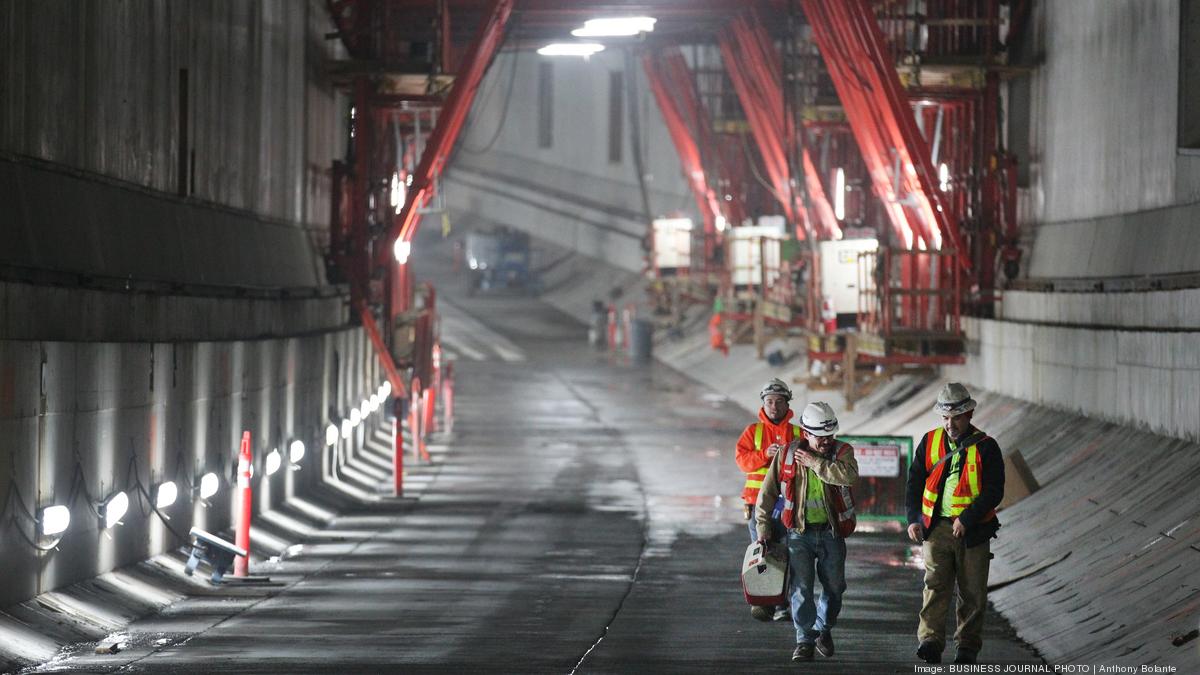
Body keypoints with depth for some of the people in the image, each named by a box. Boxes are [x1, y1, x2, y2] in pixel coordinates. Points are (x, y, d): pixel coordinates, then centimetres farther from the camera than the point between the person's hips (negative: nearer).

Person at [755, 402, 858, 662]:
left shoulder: (842, 451, -4)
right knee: (801, 587, -6)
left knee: (834, 586, 12)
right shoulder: (787, 454, -2)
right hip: (799, 533, -1)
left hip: (831, 532, 1)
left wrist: (815, 462, -22)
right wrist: (763, 525, 2)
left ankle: (824, 630, 34)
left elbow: (849, 476, -27)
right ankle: (805, 640, 2)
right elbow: (768, 491, 4)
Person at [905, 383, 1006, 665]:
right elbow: (914, 482, 10)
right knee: (935, 584, -13)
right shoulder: (930, 442, 7)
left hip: (973, 531, -1)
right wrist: (913, 519, -3)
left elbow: (994, 491, -8)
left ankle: (968, 646, 16)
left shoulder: (986, 447, -3)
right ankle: (931, 642, -20)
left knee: (972, 592, 5)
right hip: (936, 527, 1)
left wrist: (967, 519, -18)